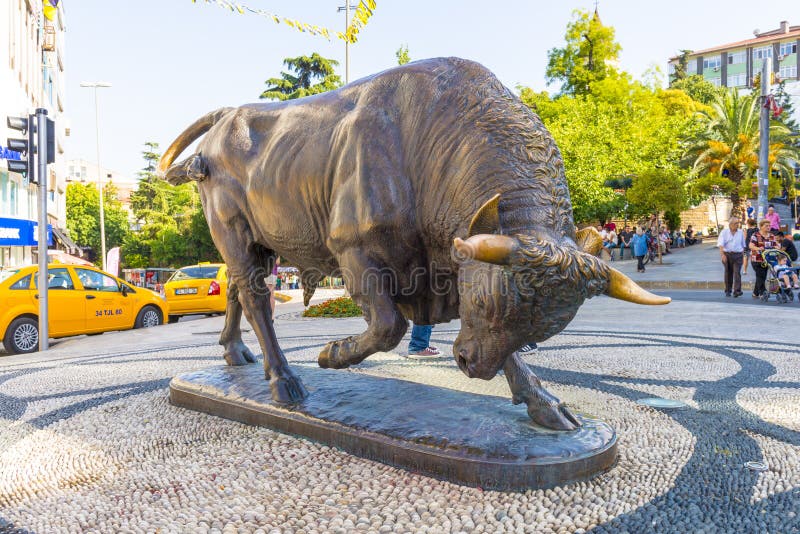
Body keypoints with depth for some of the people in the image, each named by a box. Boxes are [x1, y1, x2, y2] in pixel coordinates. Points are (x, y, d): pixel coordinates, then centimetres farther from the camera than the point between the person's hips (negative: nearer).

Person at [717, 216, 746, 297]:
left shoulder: (741, 232, 10)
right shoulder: (724, 232, 0)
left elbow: (743, 245, 17)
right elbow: (721, 244, -9)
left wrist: (742, 254, 12)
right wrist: (722, 255, -21)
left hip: (738, 255, 1)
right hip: (727, 254, -1)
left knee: (737, 272, -10)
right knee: (728, 273, 8)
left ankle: (737, 291, -15)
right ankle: (728, 291, 18)